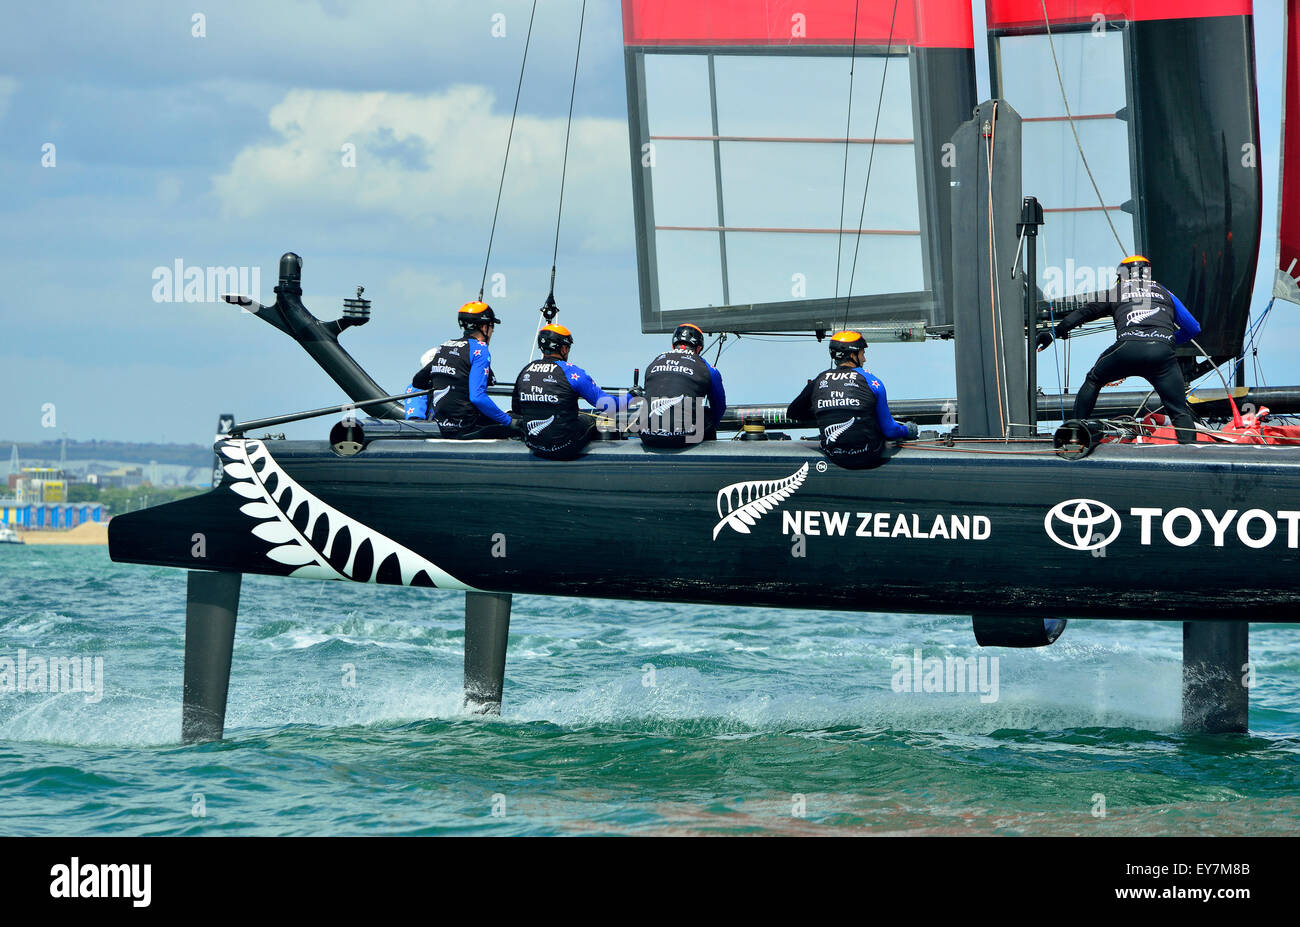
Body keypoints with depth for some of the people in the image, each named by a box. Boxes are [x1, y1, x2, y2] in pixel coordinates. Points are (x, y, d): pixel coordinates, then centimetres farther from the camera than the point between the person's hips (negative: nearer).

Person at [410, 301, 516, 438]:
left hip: (440, 428, 7)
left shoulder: (443, 347, 13)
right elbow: (477, 397, -20)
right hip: (465, 429, -7)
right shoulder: (479, 350, -9)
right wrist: (508, 421, -13)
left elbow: (417, 382, 23)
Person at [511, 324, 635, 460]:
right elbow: (607, 406, -10)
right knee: (590, 419, 22)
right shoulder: (571, 372, -12)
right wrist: (631, 397, 9)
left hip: (534, 448, 5)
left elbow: (515, 410, 15)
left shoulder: (525, 372, 2)